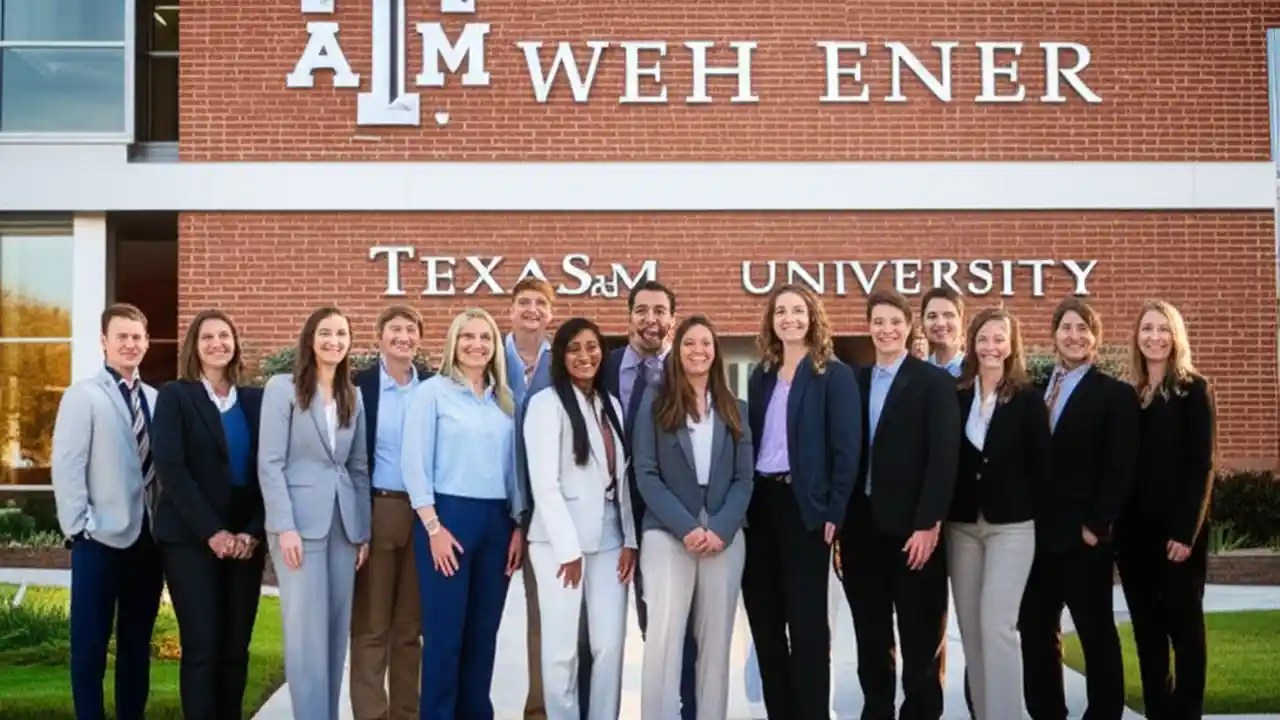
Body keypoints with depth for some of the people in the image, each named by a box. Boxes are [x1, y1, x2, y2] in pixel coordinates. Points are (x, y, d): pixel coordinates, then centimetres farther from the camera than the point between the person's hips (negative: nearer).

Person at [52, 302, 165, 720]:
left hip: (149, 536, 5)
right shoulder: (83, 395, -4)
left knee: (137, 642, 14)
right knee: (90, 643, 3)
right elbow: (66, 467, -8)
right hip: (102, 538, -4)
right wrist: (79, 527, -13)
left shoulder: (157, 400, 9)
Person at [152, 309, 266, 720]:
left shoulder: (255, 400, 10)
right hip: (191, 538, -3)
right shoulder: (175, 396, 1)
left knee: (236, 647, 5)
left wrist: (253, 531, -7)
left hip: (245, 539, 3)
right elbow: (170, 468, -8)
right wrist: (212, 532, -14)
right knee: (202, 646, -6)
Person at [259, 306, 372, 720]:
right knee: (307, 632, -5)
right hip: (300, 521, -5)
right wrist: (285, 527, -15)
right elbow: (269, 463, -8)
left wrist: (364, 530, 8)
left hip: (343, 523, 5)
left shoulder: (353, 395, 12)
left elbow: (359, 467, 13)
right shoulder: (283, 388, -3)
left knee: (336, 631, 7)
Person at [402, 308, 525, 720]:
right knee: (444, 631, -1)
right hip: (448, 515, -5)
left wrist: (520, 525, 7)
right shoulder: (432, 392, -2)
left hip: (497, 519, 5)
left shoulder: (505, 400, 12)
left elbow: (514, 466, 14)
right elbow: (414, 464, -8)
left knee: (484, 630, 9)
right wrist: (433, 527, -13)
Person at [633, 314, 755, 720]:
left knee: (716, 640, 4)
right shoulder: (655, 401, 4)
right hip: (668, 533, -3)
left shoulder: (735, 409, 12)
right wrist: (686, 526, -12)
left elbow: (744, 478, 7)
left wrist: (721, 528, -9)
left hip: (724, 537, 3)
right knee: (663, 636, -10)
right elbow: (645, 473, -3)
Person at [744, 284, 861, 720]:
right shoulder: (761, 376, 13)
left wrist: (834, 511, -15)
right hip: (759, 502, 6)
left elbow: (846, 447, -9)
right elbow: (749, 440, 12)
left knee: (806, 617, -1)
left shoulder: (834, 375, -4)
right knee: (764, 616, 10)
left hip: (805, 504, -6)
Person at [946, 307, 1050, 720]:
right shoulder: (955, 396, 3)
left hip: (1011, 524, -3)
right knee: (970, 627, 8)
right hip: (961, 524, 4)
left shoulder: (1028, 399, -2)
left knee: (997, 625, -11)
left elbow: (1039, 465, 0)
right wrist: (941, 515, -2)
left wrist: (1037, 517, -2)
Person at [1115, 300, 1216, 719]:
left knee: (1184, 623, 3)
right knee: (1146, 627, 8)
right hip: (1135, 528, 5)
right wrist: (1116, 524, 1)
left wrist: (1186, 531, -15)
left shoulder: (1194, 390, -2)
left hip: (1178, 527, -4)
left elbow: (1201, 466, -8)